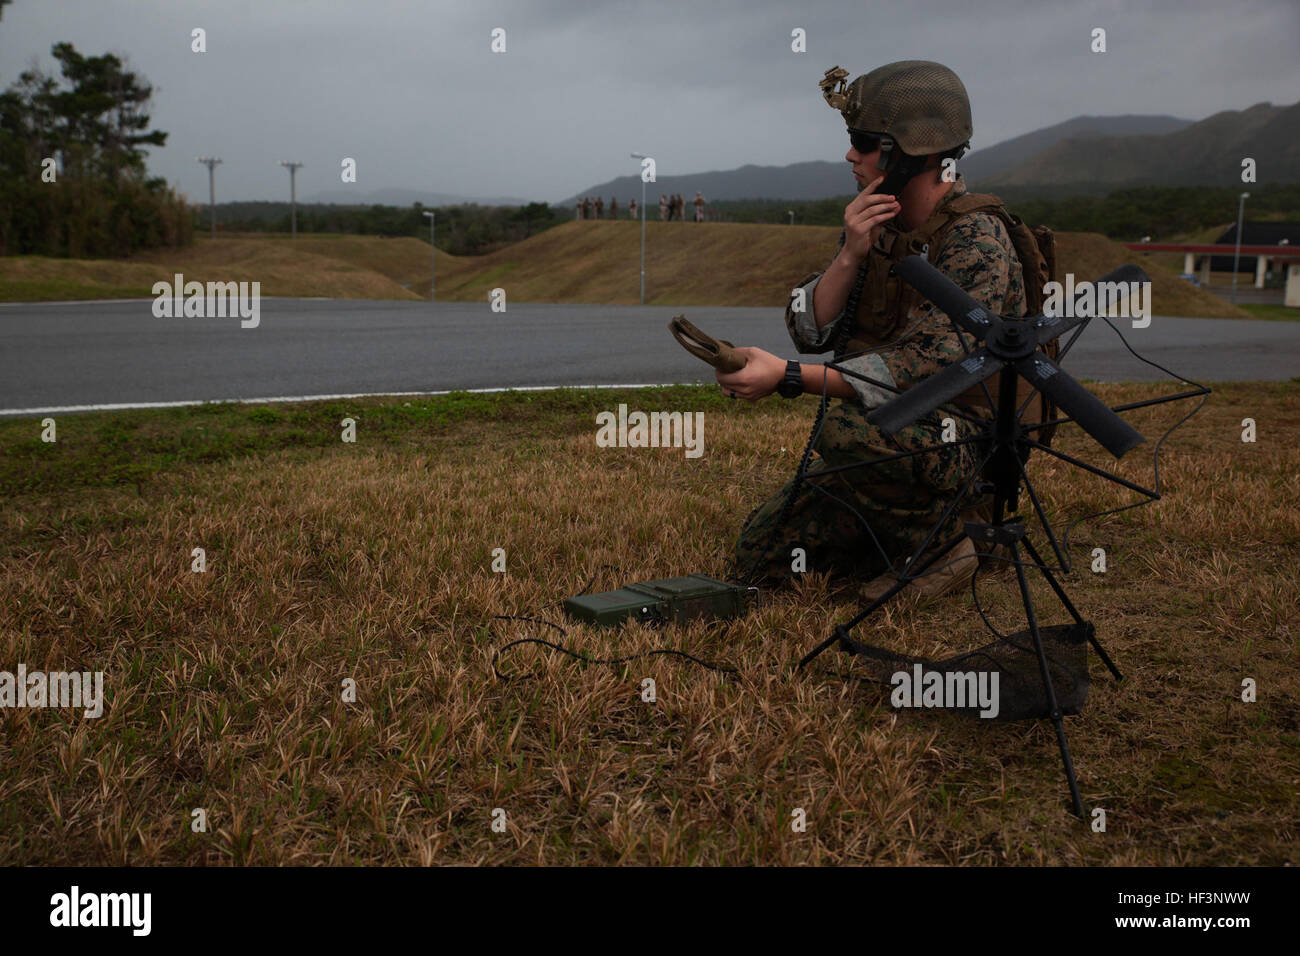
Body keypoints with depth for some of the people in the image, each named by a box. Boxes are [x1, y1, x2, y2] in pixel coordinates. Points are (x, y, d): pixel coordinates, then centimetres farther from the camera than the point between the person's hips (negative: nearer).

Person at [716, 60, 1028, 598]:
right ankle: (904, 540, 15)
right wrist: (851, 255, -19)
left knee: (847, 427, -38)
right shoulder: (875, 223, 5)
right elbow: (809, 331, -2)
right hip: (885, 437, 7)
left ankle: (940, 542, -11)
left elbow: (921, 371, -30)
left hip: (966, 447, -7)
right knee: (759, 556, 0)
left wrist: (787, 377, -37)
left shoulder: (976, 240, -19)